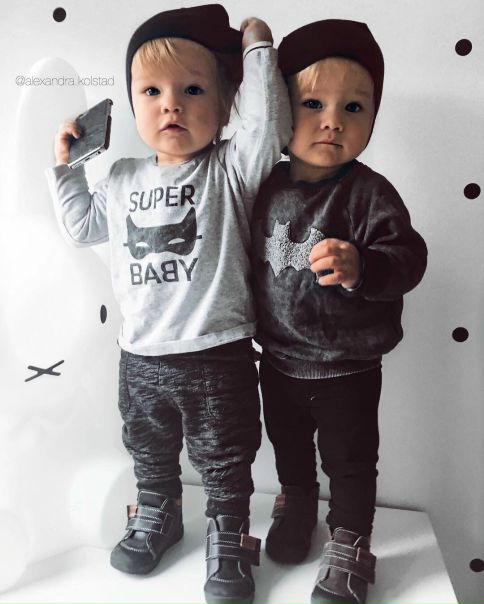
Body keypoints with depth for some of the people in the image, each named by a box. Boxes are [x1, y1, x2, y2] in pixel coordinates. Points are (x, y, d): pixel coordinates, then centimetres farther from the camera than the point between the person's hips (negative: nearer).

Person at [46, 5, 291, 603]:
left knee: (224, 462, 13)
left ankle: (228, 539, 37)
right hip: (140, 357, 5)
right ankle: (156, 516, 52)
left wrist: (256, 48, -16)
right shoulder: (122, 179, 6)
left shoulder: (230, 169, -8)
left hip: (217, 357, -4)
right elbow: (82, 225, 20)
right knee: (149, 452, 26)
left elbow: (268, 126, -26)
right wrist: (63, 164, 15)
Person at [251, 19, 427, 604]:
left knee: (349, 460, 14)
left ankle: (349, 545, 37)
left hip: (347, 367, -4)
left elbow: (407, 256, -24)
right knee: (288, 443, 25)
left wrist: (360, 267, -42)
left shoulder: (368, 192, -16)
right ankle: (296, 503, 53)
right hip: (279, 358, 5)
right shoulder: (268, 185, -3)